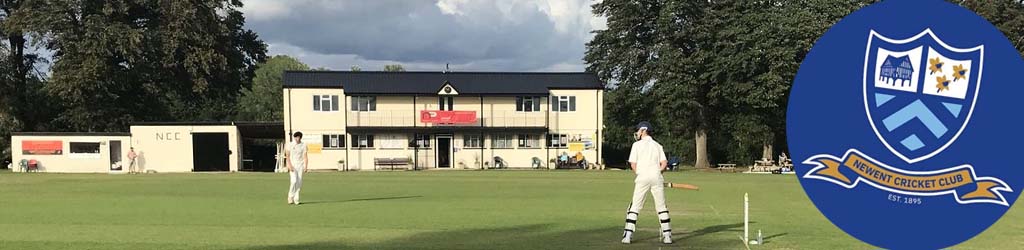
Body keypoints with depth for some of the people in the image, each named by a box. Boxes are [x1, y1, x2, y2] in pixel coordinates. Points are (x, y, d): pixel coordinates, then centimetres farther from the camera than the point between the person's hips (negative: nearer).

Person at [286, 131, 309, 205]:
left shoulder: (303, 145, 4)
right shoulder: (290, 145, 1)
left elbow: (305, 156, 2)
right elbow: (287, 156, -1)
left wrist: (306, 166, -9)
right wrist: (290, 166, -13)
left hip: (300, 166, 2)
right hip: (293, 166, -2)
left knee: (299, 183, 0)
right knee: (294, 181, -17)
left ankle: (296, 199, 8)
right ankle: (290, 197, -1)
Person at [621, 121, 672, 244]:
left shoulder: (637, 145, 4)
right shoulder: (657, 145, 14)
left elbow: (633, 164, -1)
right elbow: (664, 163, 4)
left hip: (642, 178, -2)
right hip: (657, 177, 3)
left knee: (635, 206, 2)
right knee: (661, 207, 8)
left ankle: (628, 235, -4)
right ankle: (667, 235, 6)